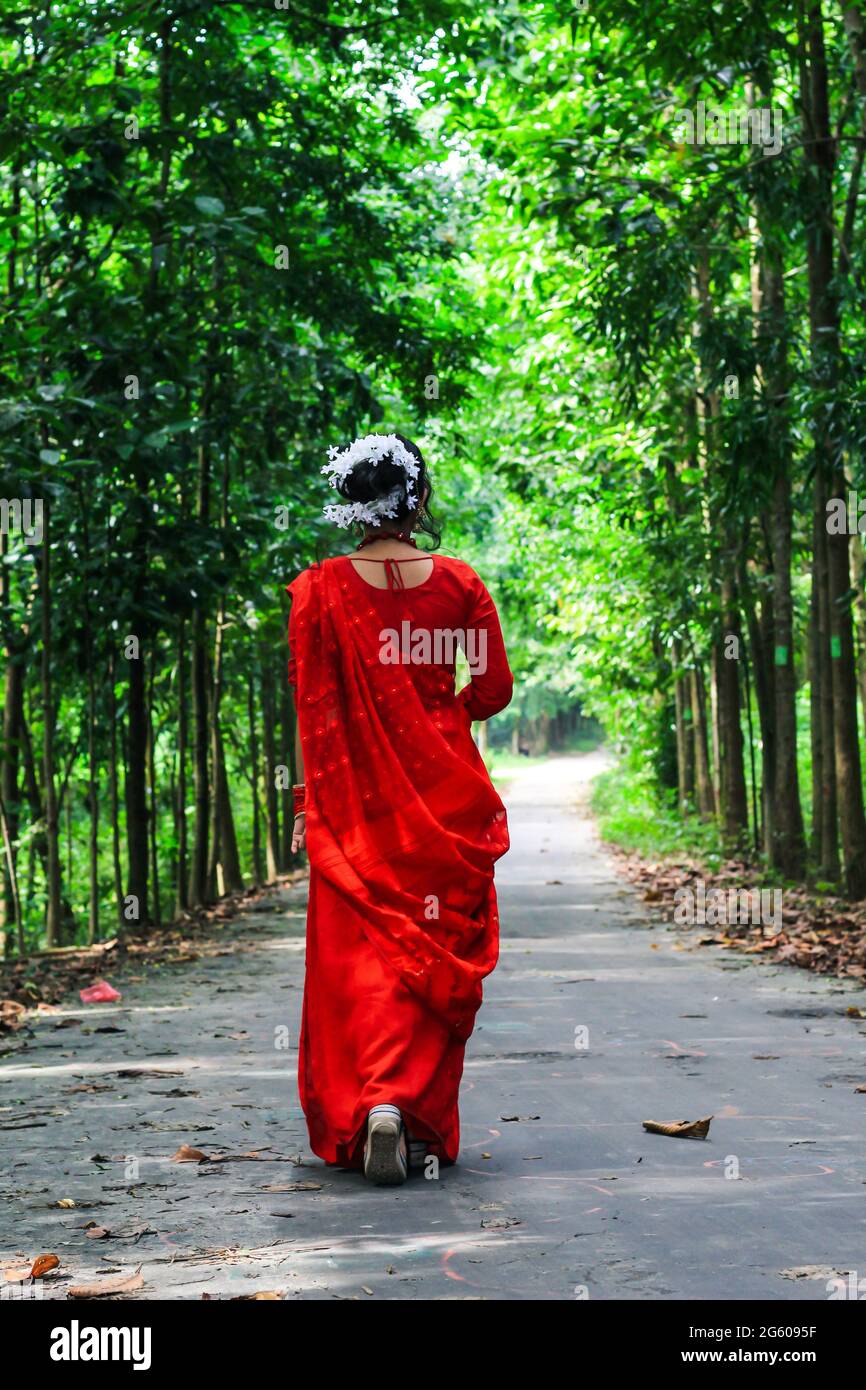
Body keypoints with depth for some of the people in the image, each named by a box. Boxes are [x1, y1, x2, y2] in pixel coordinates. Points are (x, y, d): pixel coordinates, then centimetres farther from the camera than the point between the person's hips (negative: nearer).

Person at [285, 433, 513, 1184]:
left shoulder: (320, 590, -4)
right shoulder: (458, 582, -2)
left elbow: (314, 708, -4)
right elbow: (495, 687, 2)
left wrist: (311, 798, 1)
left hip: (357, 797, -1)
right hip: (445, 792, 1)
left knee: (360, 953, 5)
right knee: (438, 952, 8)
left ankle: (369, 1113, -8)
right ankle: (421, 1121, 6)